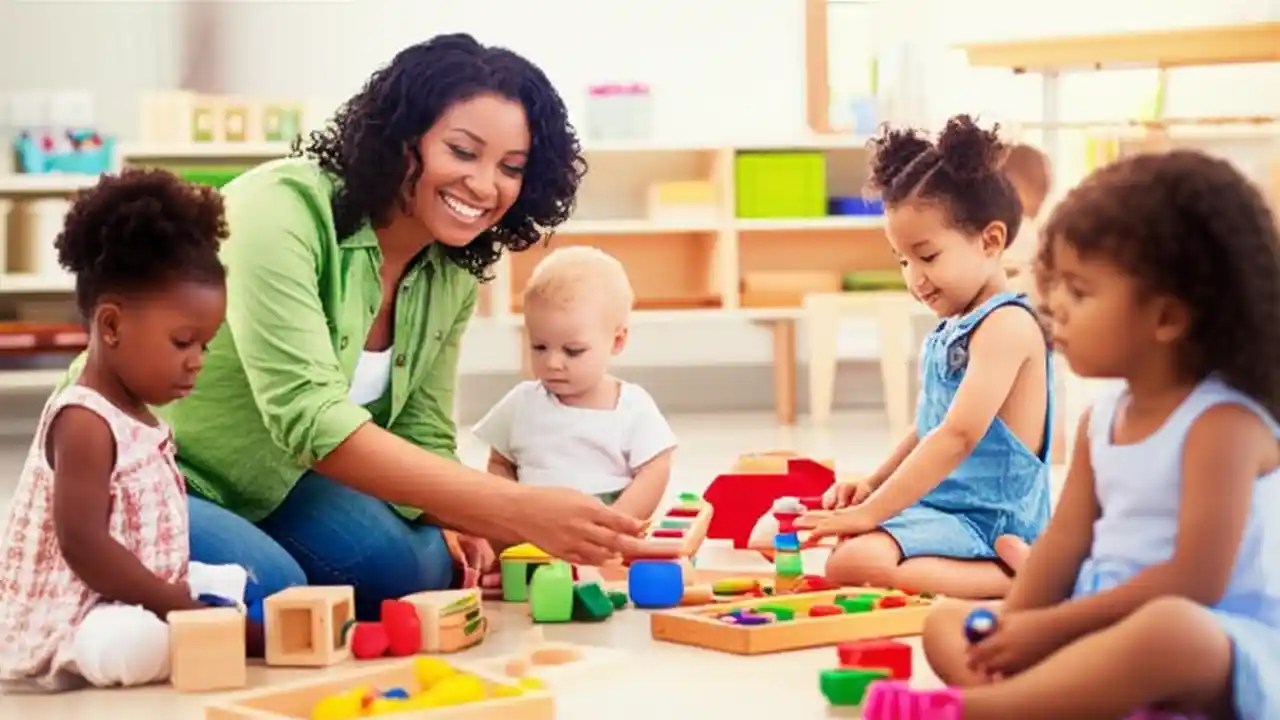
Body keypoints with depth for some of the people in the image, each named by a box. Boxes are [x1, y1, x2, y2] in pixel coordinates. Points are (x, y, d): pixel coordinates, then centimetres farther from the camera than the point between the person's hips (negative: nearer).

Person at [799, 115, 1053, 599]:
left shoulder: (1008, 324, -15)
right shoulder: (948, 332, 14)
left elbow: (960, 434, -24)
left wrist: (872, 511, -26)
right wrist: (872, 485, 11)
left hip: (988, 520, -11)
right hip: (936, 506, 11)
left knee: (855, 560, -34)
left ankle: (1017, 575, -22)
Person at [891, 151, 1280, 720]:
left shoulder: (1223, 422, -14)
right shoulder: (1101, 420, 11)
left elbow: (1195, 580, -22)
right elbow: (1065, 542, 7)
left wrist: (1048, 627, -20)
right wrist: (1010, 629, -13)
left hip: (1223, 641, -9)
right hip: (1110, 626, 9)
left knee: (1167, 628, -43)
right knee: (946, 622, 3)